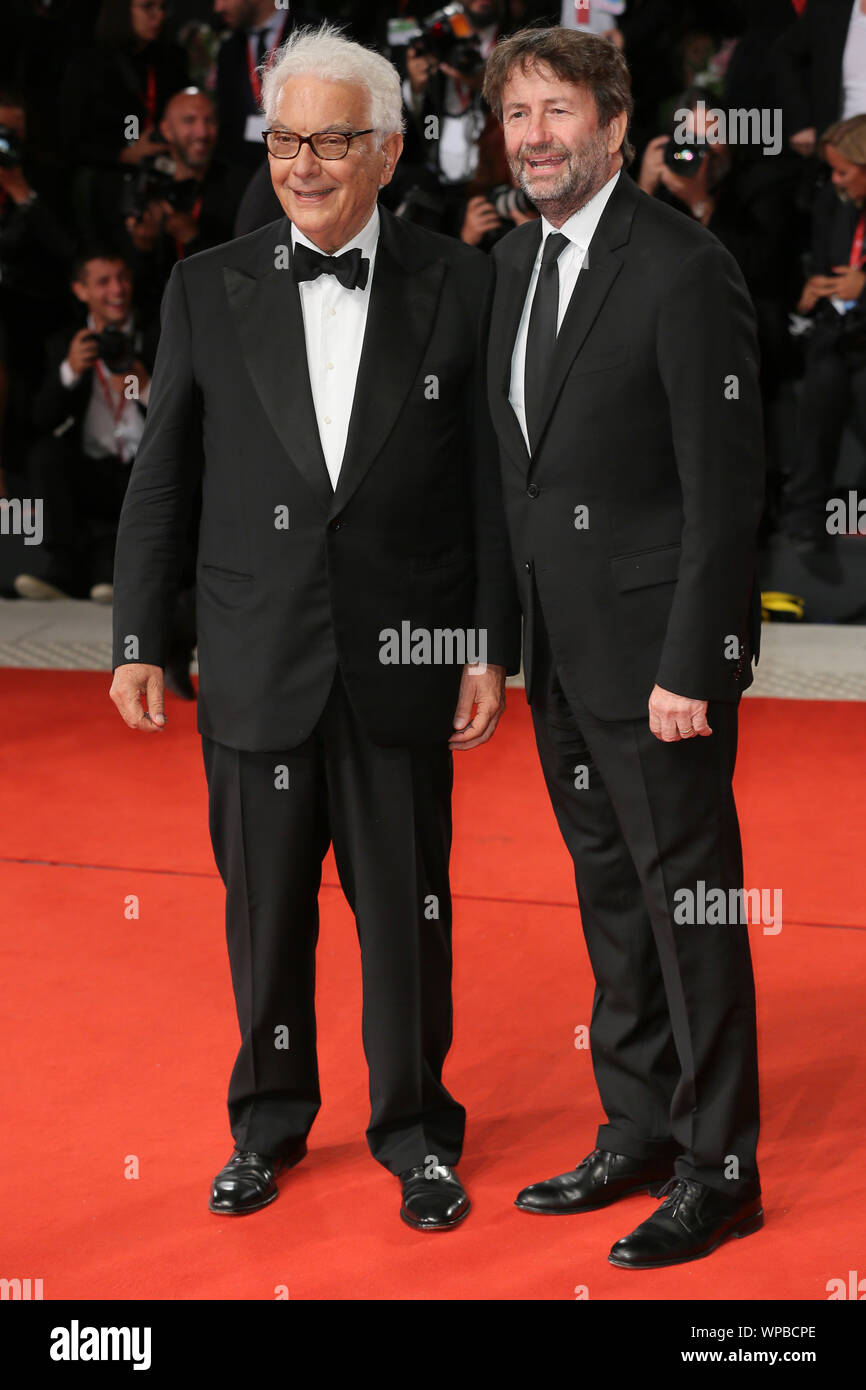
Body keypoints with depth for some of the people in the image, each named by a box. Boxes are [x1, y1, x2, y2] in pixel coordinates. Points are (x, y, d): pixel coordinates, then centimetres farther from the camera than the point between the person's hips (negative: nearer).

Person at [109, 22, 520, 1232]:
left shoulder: (456, 285, 0)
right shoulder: (208, 291, 3)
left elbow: (491, 480, 1)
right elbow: (160, 480, 6)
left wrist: (492, 646, -2)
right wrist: (137, 642, 3)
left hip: (404, 662, -1)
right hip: (258, 664, 1)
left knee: (407, 907, 7)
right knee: (264, 906, 11)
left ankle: (415, 1131, 23)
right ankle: (270, 1121, 29)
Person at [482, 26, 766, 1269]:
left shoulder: (685, 270, -15)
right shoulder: (516, 260, 10)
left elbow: (725, 488, -17)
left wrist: (689, 666, -19)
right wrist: (508, 631, 11)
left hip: (656, 649, -8)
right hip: (559, 644, 8)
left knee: (688, 899, -1)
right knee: (610, 895, 16)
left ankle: (719, 1169, 9)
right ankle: (638, 1132, 27)